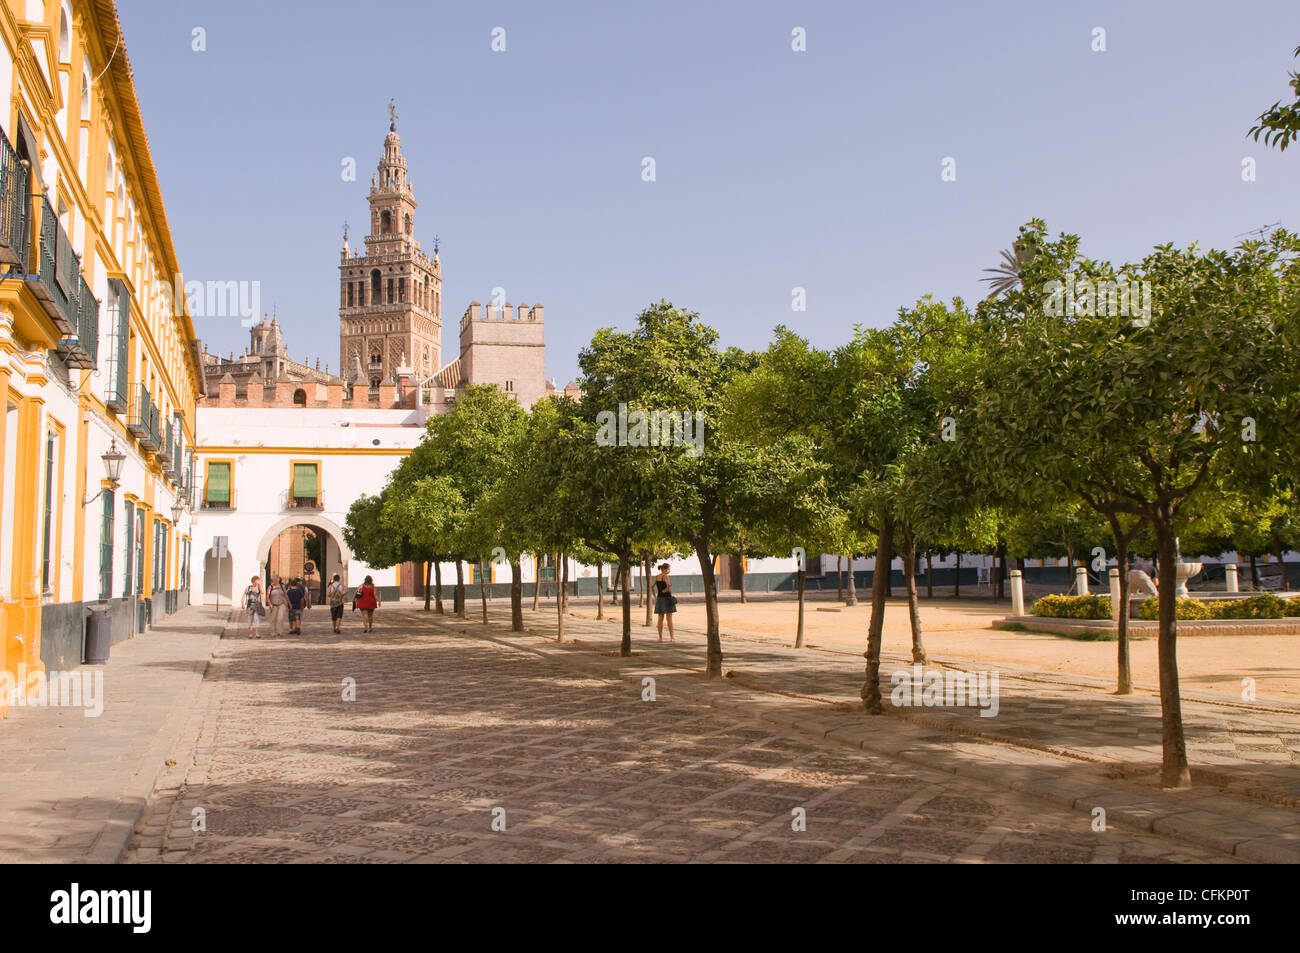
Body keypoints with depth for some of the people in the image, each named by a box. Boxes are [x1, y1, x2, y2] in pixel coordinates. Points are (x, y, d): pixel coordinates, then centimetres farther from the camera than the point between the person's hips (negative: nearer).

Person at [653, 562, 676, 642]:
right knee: (669, 619, -1)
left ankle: (660, 637, 8)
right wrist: (665, 590, -11)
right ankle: (672, 638, 1)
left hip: (659, 599, 6)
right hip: (667, 598, -6)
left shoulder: (656, 577, 9)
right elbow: (669, 585, -30)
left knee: (660, 619, 8)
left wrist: (655, 597, 11)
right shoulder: (665, 576, -13)